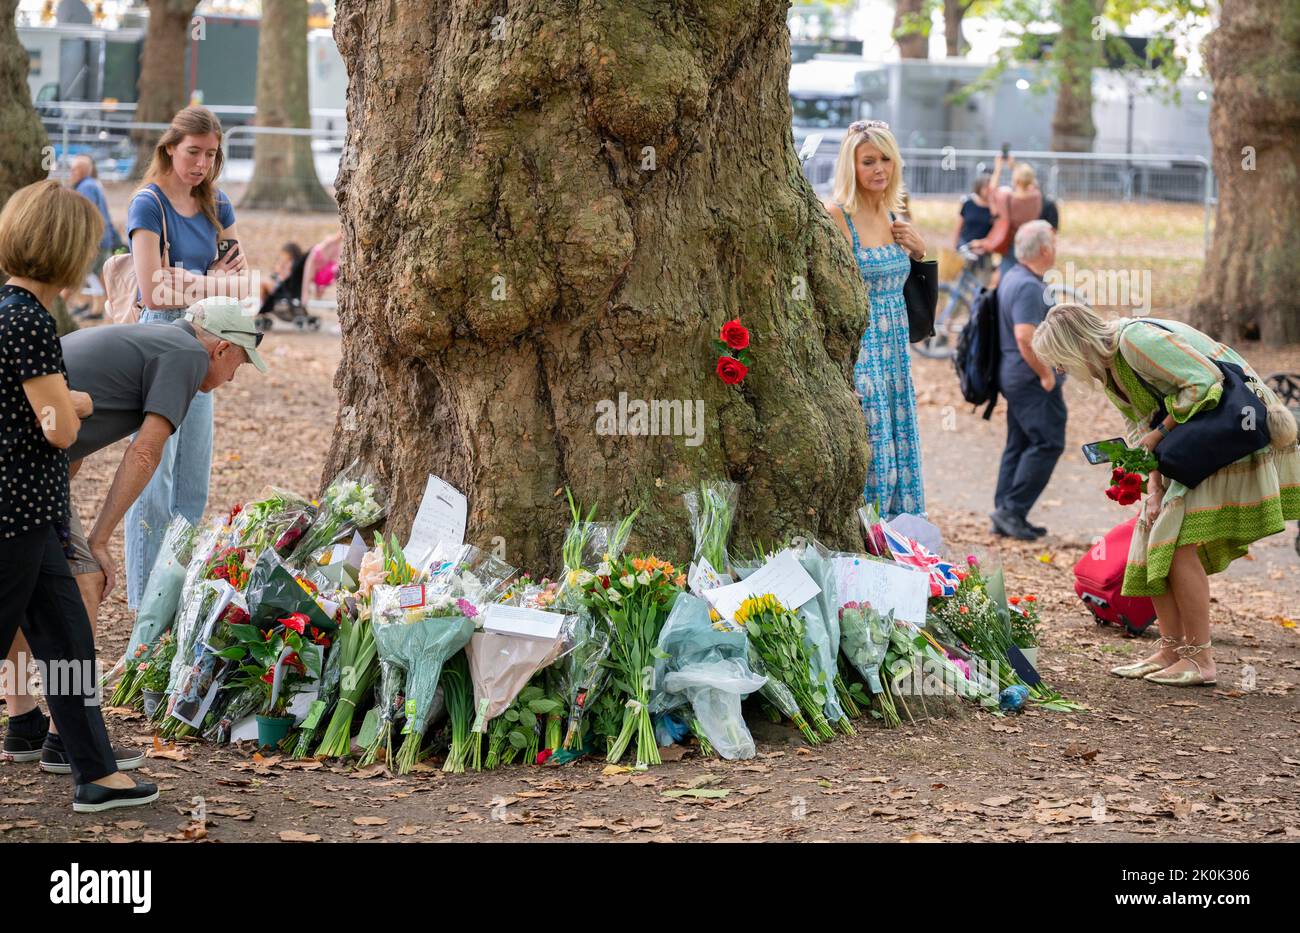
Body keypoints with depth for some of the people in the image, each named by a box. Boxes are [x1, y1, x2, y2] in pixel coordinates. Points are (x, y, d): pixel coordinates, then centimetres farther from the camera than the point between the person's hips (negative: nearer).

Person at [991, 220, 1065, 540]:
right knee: (1047, 443, -7)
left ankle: (1006, 514, 16)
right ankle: (1012, 510, -7)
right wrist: (1046, 374, -19)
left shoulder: (1013, 277, 13)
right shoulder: (1029, 286, -20)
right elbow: (1025, 337, -28)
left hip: (1015, 377, 11)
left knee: (1019, 445, 13)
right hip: (1031, 379, -11)